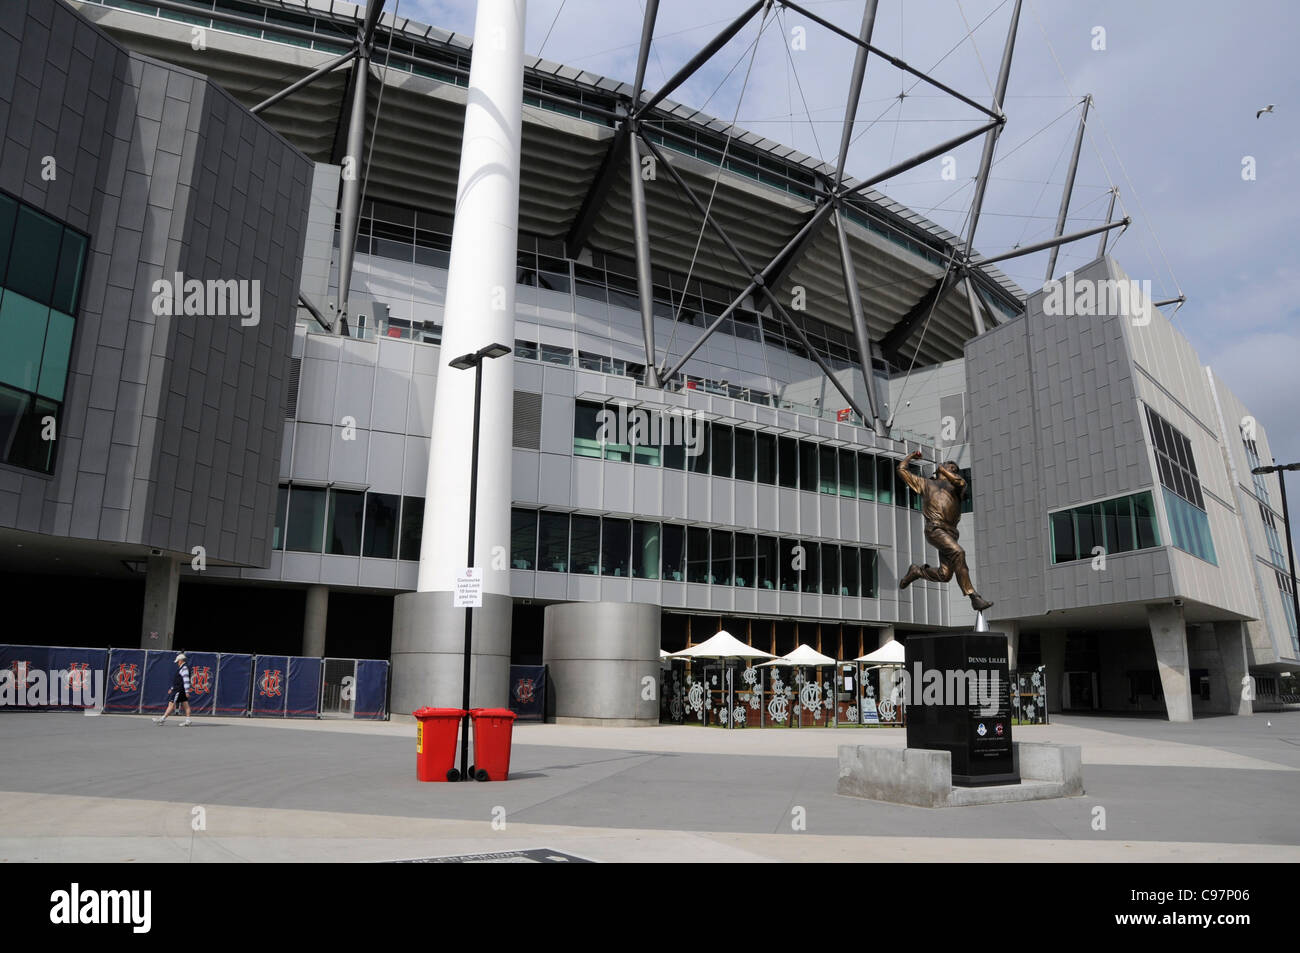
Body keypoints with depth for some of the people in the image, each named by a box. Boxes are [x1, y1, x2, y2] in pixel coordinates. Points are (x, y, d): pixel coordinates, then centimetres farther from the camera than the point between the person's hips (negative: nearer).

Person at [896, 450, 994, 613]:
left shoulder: (954, 485, 29)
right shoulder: (925, 483, 26)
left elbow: (961, 483, 3)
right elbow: (901, 470, 29)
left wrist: (943, 470, 4)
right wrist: (911, 456, 39)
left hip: (950, 532, 4)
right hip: (935, 528, -4)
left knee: (945, 575, -9)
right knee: (958, 553, -29)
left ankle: (916, 571, 19)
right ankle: (973, 597, -31)